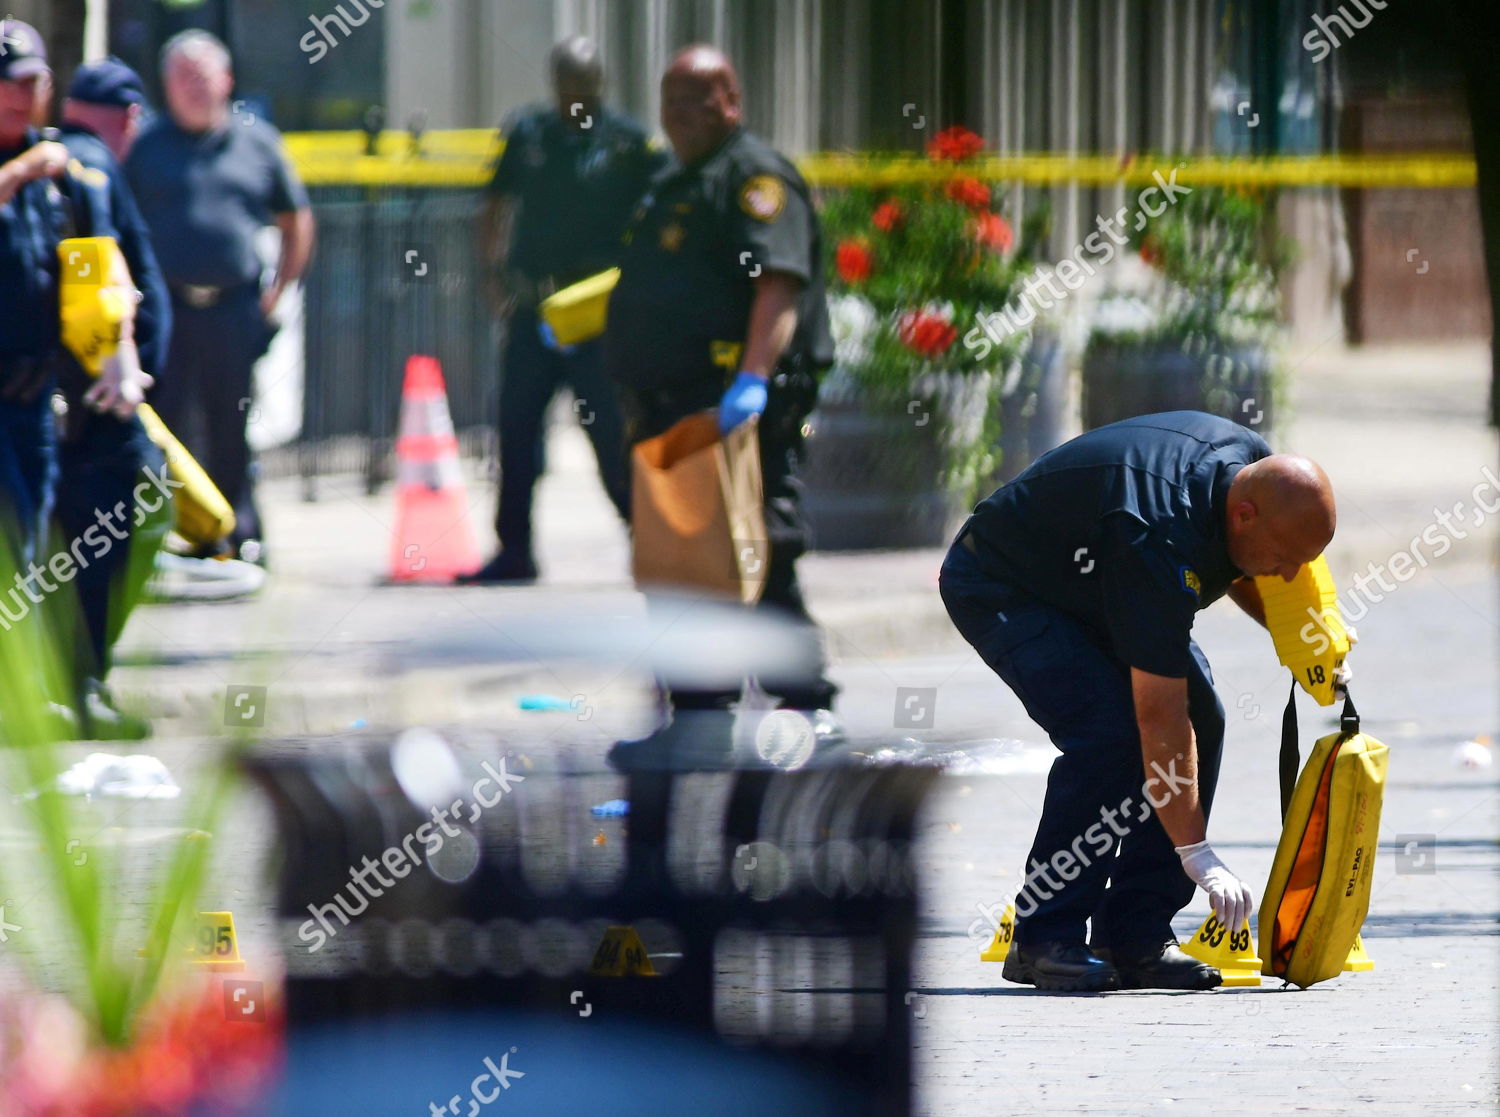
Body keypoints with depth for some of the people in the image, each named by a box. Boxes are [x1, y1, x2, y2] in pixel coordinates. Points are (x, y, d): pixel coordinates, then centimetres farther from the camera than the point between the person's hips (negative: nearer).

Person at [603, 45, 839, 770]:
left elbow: (779, 282, -21)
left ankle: (807, 704, -10)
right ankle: (696, 715, 17)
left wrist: (754, 377, -32)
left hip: (734, 407, -10)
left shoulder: (754, 178, -8)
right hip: (669, 409, 10)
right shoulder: (670, 185, 23)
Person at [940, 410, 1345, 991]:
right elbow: (1158, 715, -38)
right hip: (997, 588, -9)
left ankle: (1135, 936, -3)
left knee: (1202, 717, -7)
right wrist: (1196, 853, -36)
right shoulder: (1161, 536, -40)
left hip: (1084, 587, 9)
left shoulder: (1256, 463, -14)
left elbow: (1233, 569, 13)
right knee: (1108, 730, -27)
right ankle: (1043, 940, -15)